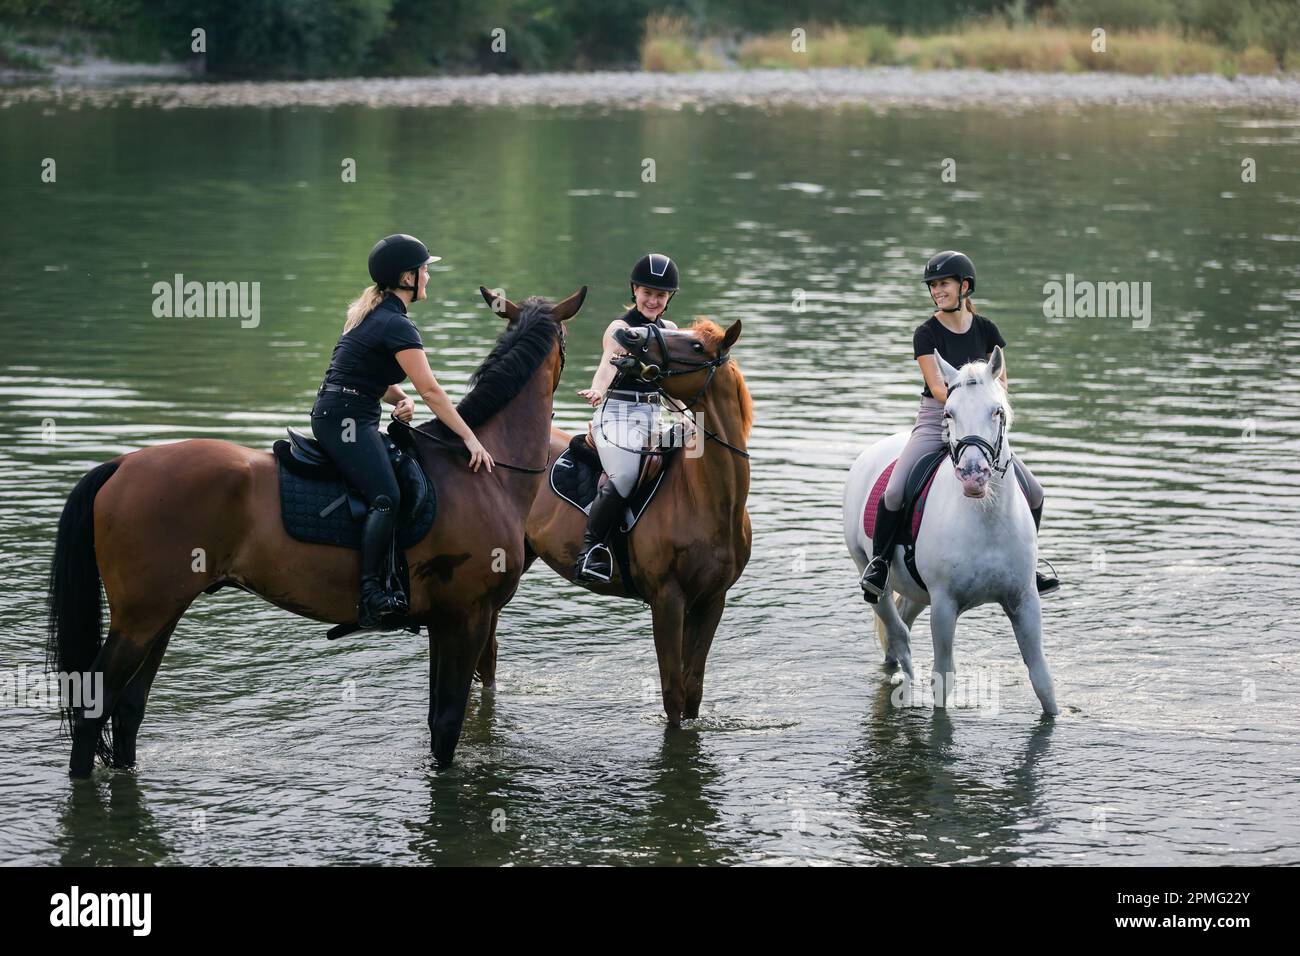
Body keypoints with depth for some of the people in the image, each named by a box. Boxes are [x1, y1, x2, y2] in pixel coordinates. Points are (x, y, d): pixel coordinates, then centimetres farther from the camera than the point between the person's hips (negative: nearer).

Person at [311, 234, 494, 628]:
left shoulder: (372, 312, 18)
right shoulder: (397, 325, -13)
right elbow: (431, 391, -16)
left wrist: (401, 399, 6)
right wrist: (470, 438, -13)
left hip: (332, 416, 11)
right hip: (346, 418, -11)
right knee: (387, 498, -23)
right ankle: (371, 594, -32)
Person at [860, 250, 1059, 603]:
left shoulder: (986, 329, 3)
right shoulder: (926, 334, -7)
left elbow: (1001, 379, 7)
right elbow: (938, 387, -14)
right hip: (935, 421, -3)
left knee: (1034, 492, -4)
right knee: (894, 493, -24)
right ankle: (878, 563, -4)